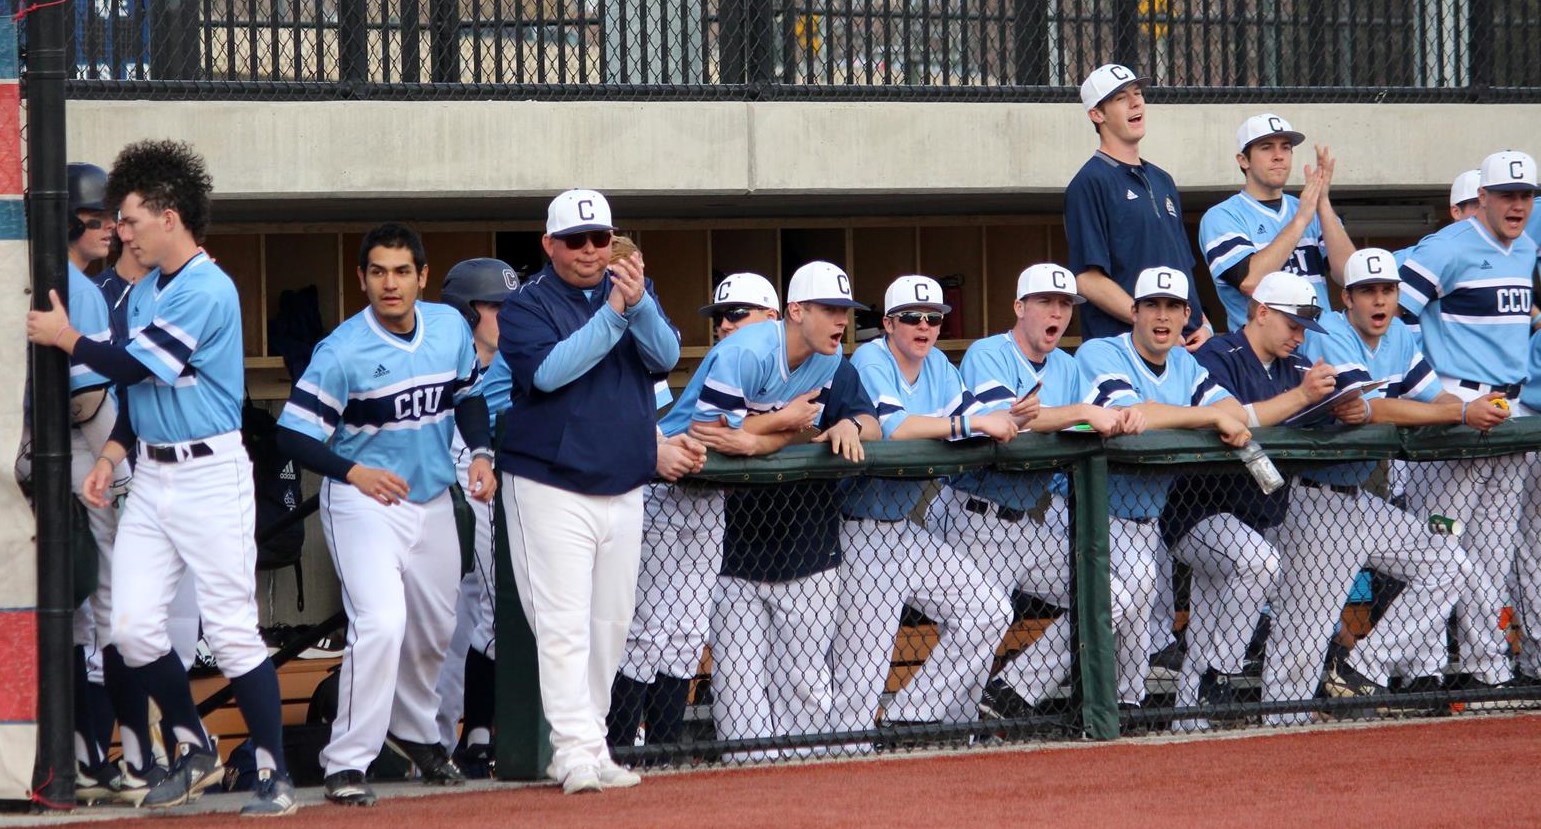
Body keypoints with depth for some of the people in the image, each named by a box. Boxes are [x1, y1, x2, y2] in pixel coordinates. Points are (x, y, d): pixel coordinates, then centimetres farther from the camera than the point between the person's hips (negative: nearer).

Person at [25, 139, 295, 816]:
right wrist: (112, 454, 10)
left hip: (209, 475, -8)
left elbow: (134, 366, -17)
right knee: (133, 627, 2)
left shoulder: (208, 291, -15)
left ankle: (272, 773, 0)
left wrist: (66, 339, -3)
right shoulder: (144, 292, 13)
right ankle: (193, 753, 18)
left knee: (232, 630, -7)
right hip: (150, 476, 8)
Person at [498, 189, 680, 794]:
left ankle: (588, 748, 18)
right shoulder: (526, 305, -3)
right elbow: (549, 370, -20)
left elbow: (665, 356, -6)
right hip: (551, 489, -5)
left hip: (623, 489, 5)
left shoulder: (632, 287, 9)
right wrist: (612, 313, -24)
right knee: (564, 625, -11)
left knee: (611, 624, 9)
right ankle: (577, 754, -15)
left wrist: (639, 304, -24)